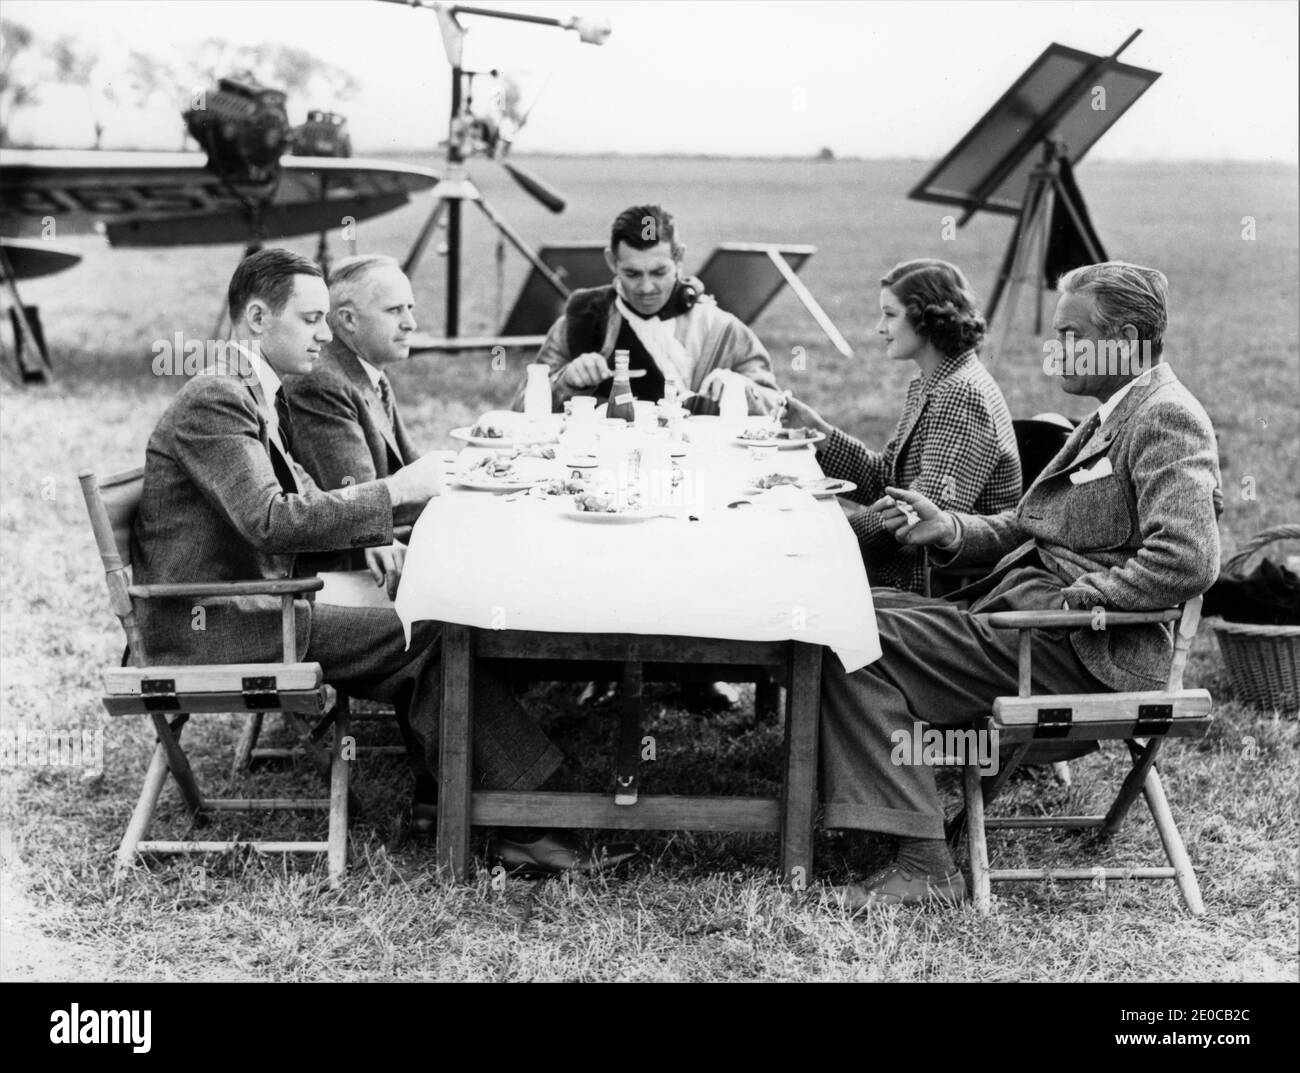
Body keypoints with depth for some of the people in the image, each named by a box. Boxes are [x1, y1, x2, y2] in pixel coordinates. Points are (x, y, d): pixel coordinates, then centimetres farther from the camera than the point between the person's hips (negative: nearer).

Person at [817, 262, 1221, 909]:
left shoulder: (1166, 419, -12)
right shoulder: (1115, 415, 19)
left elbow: (1188, 561, -25)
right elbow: (1025, 528, 20)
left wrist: (1077, 595, -18)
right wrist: (948, 529, 3)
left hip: (1083, 650, -10)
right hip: (1027, 611, 10)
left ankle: (924, 864, -16)